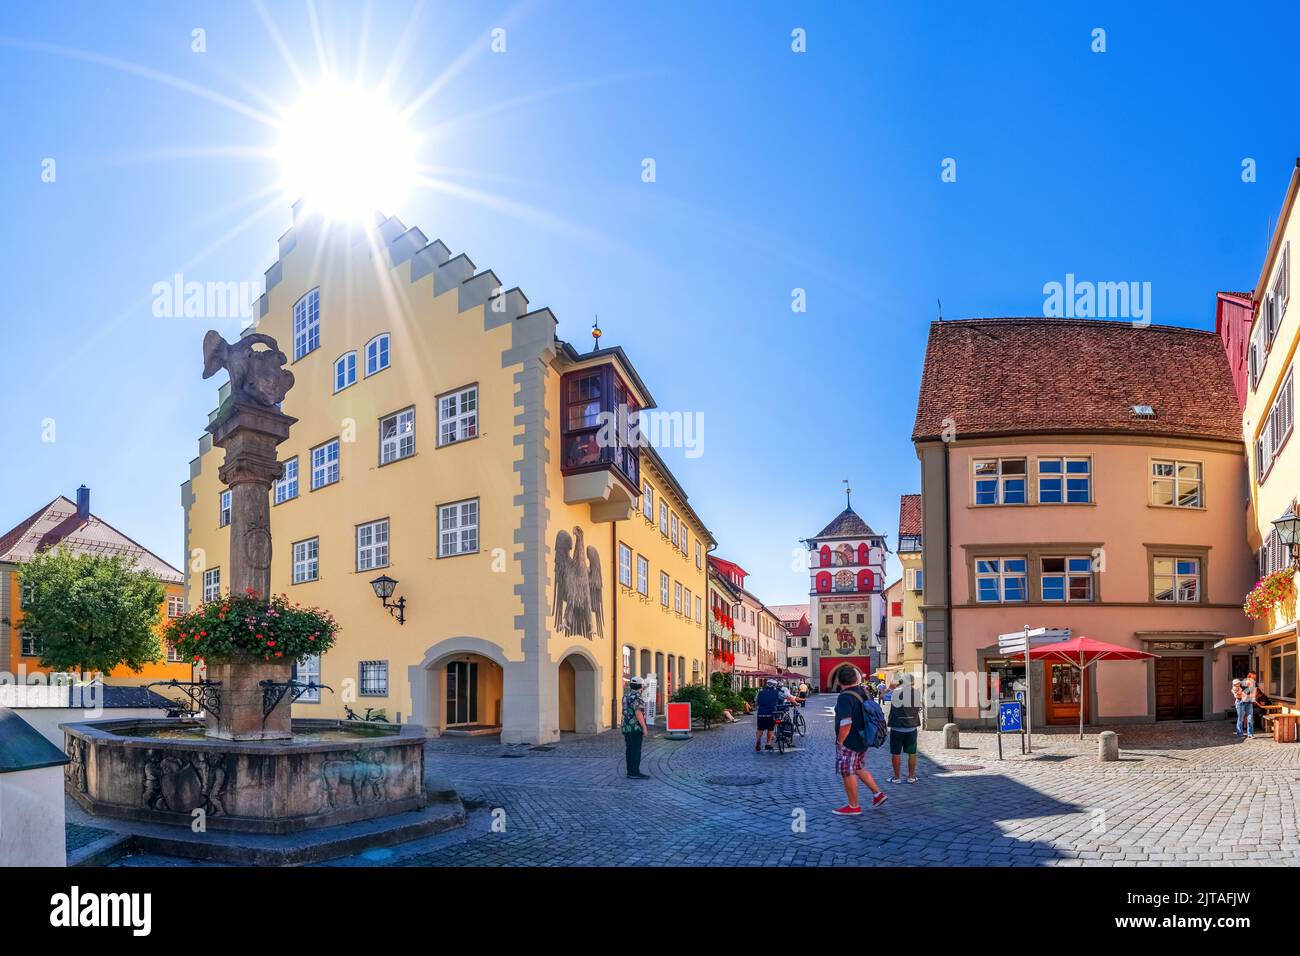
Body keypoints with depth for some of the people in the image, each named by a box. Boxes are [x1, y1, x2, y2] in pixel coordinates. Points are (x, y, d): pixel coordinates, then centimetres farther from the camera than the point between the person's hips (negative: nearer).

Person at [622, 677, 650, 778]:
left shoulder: (626, 696, 13)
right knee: (636, 751, -6)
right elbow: (638, 713, -22)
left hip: (626, 727, 9)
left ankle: (630, 772, 11)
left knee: (630, 750, 9)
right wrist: (644, 728, -18)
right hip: (636, 728, -9)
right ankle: (635, 773, -6)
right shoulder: (636, 697, -16)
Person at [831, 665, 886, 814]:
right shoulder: (864, 692, 4)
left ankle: (853, 806, 14)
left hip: (849, 742, -9)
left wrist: (839, 742, -15)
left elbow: (846, 725, -29)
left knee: (847, 773, 5)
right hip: (863, 740, 9)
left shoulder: (845, 697, -23)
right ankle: (877, 793, 24)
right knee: (859, 769, 25)